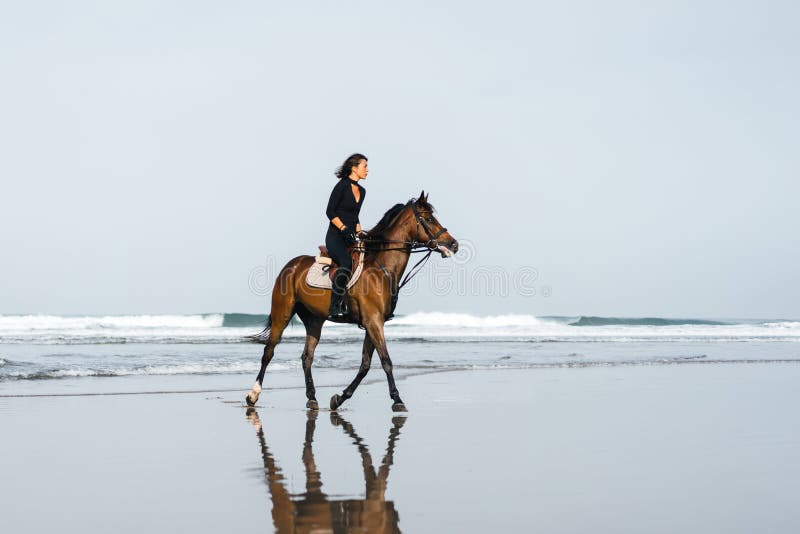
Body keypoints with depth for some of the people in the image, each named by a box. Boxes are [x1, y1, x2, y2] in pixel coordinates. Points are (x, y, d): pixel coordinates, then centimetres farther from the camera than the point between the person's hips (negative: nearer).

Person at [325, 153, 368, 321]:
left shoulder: (362, 191, 17)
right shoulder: (342, 186, -7)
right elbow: (330, 212, -11)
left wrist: (359, 233, 9)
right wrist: (344, 229, -19)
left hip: (350, 238, 8)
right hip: (336, 237, -8)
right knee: (346, 263, -33)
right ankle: (334, 309, -34)